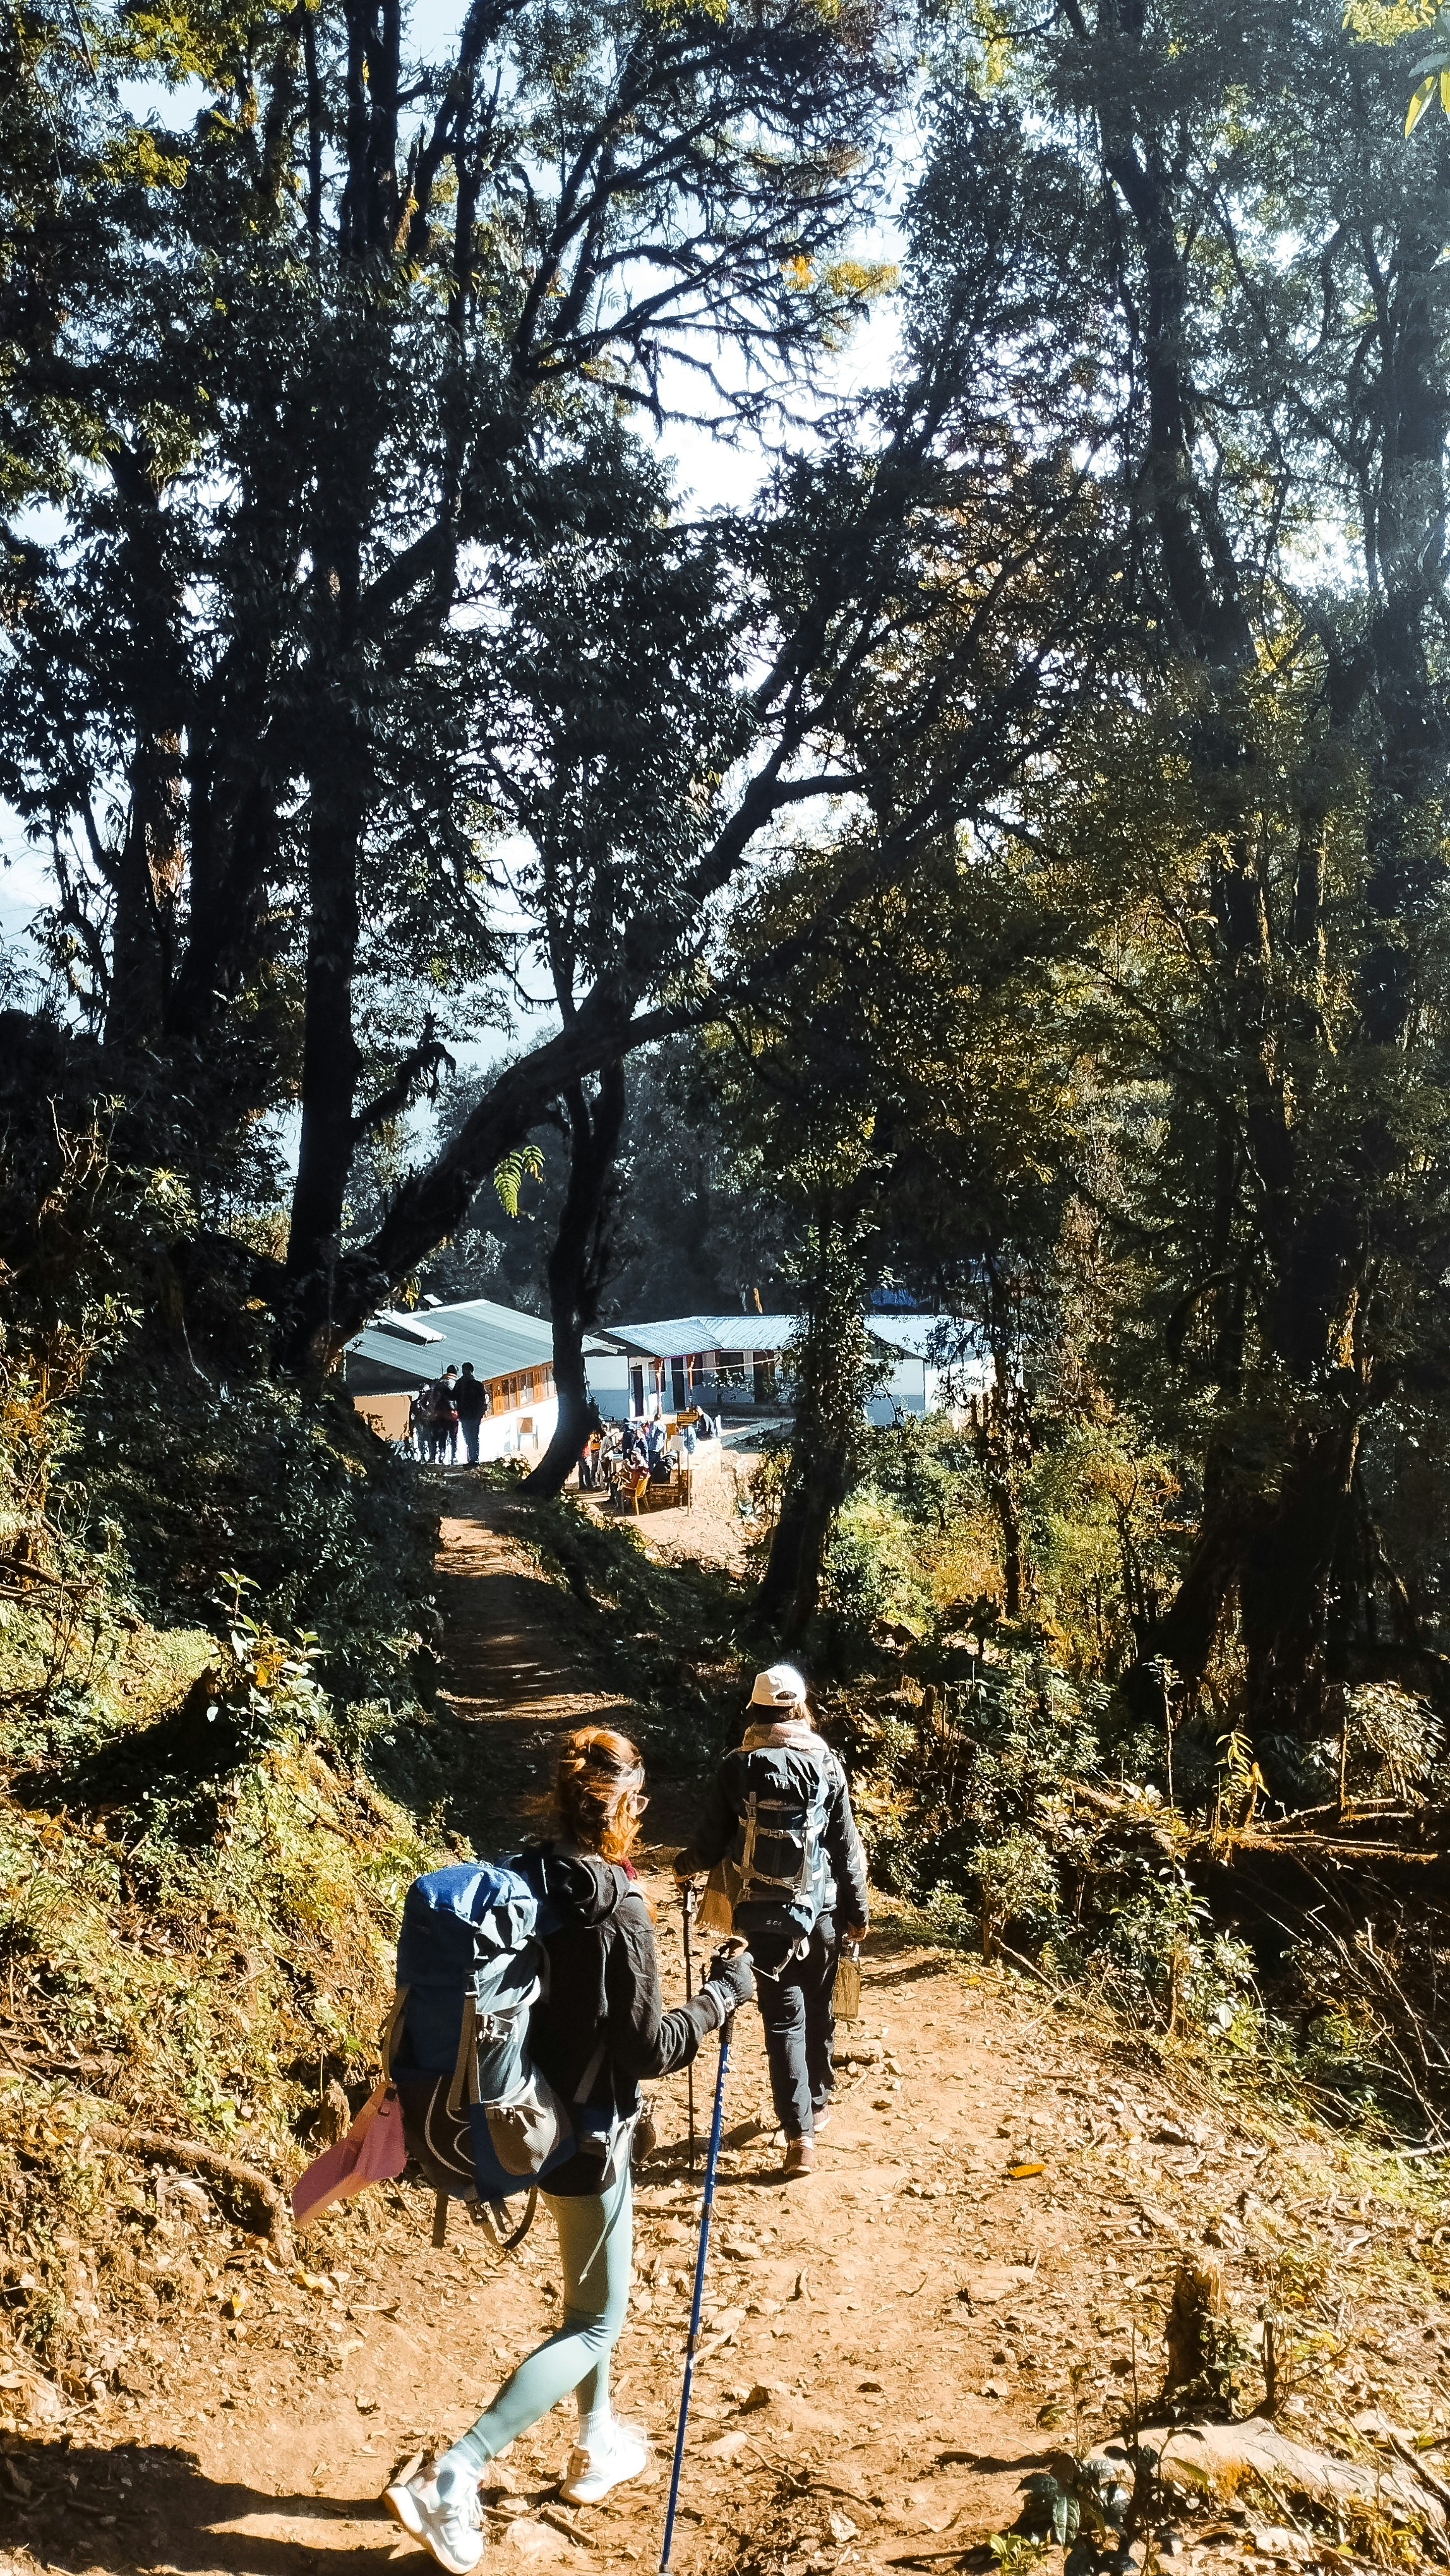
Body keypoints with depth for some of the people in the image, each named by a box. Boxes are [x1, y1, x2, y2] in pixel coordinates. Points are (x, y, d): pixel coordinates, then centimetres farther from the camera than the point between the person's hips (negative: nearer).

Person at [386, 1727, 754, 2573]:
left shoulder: (520, 1882, -5)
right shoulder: (619, 1914, -25)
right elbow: (650, 2049, -20)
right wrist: (725, 1992, -10)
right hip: (587, 2131, -8)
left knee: (592, 2289, 28)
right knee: (597, 2320, 7)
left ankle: (599, 2446, 43)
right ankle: (449, 2481, 0)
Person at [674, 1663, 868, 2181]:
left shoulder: (738, 1767, -7)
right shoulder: (827, 1764, -5)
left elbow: (713, 1838, -1)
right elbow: (846, 1845, -2)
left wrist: (686, 1866, 20)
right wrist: (857, 1909, 7)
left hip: (764, 1915, -1)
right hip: (821, 1909, 1)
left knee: (783, 2016, 3)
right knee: (818, 2008, 20)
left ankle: (799, 2133, -1)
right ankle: (817, 2102, 36)